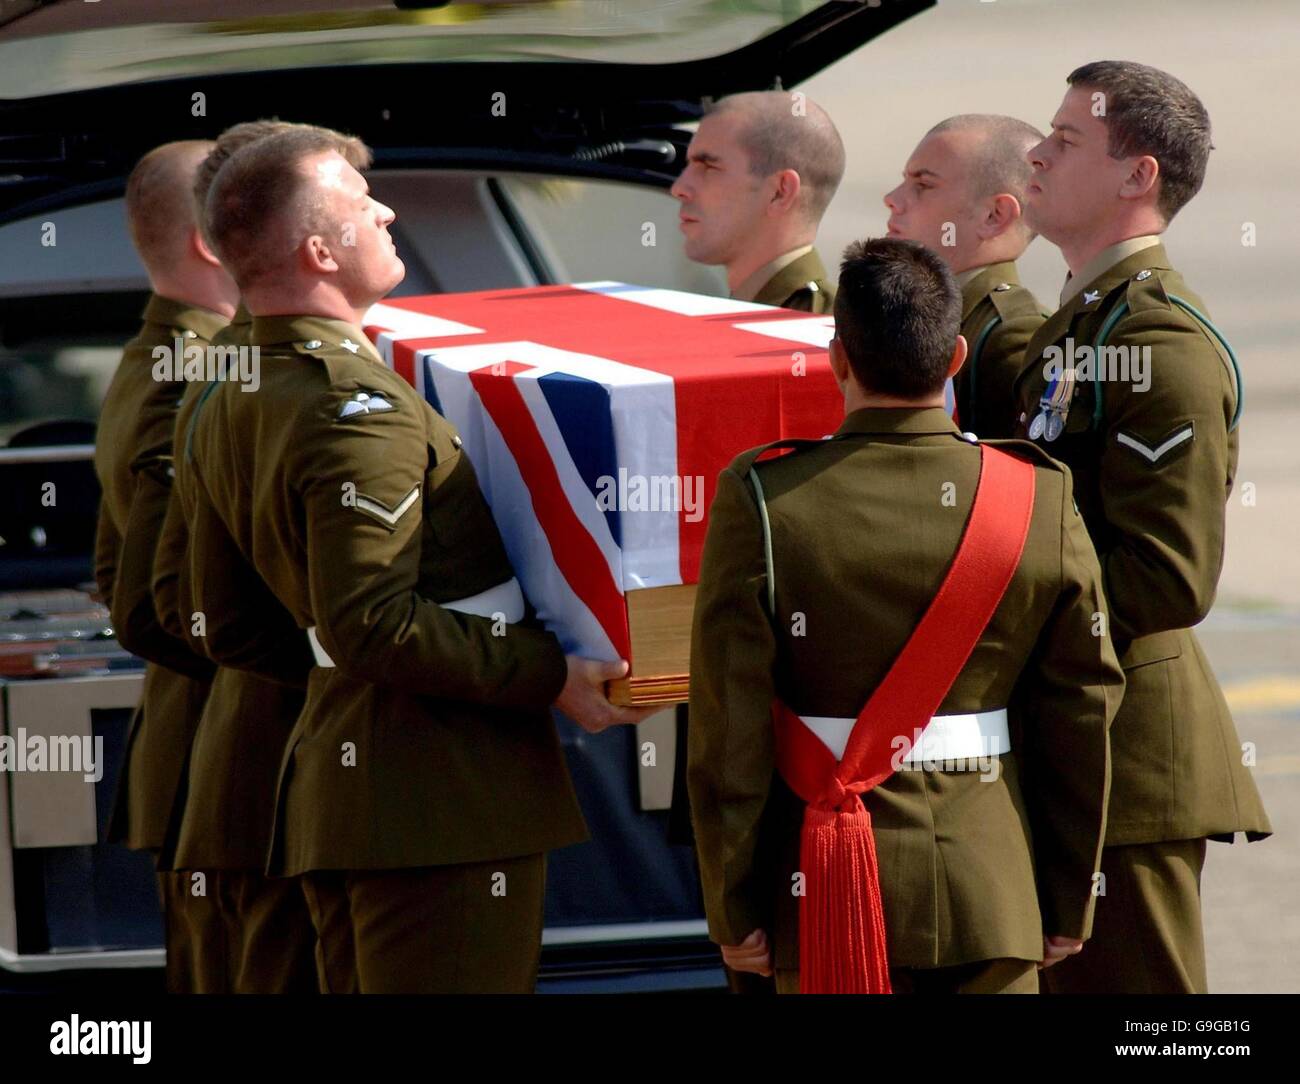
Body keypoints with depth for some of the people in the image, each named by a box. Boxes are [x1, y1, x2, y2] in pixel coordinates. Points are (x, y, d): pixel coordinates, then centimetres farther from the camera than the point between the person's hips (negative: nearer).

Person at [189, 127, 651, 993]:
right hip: (443, 793, -10)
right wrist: (551, 676, -19)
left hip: (328, 782, 10)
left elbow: (226, 628, 18)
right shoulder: (359, 410, -19)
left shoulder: (228, 412, 13)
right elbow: (372, 625, -24)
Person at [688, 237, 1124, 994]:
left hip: (830, 902, -2)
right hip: (994, 896, 2)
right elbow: (1081, 717, 2)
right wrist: (1068, 905, 11)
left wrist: (734, 910, 0)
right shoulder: (1043, 501, -3)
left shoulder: (763, 502, -10)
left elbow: (730, 727, -9)